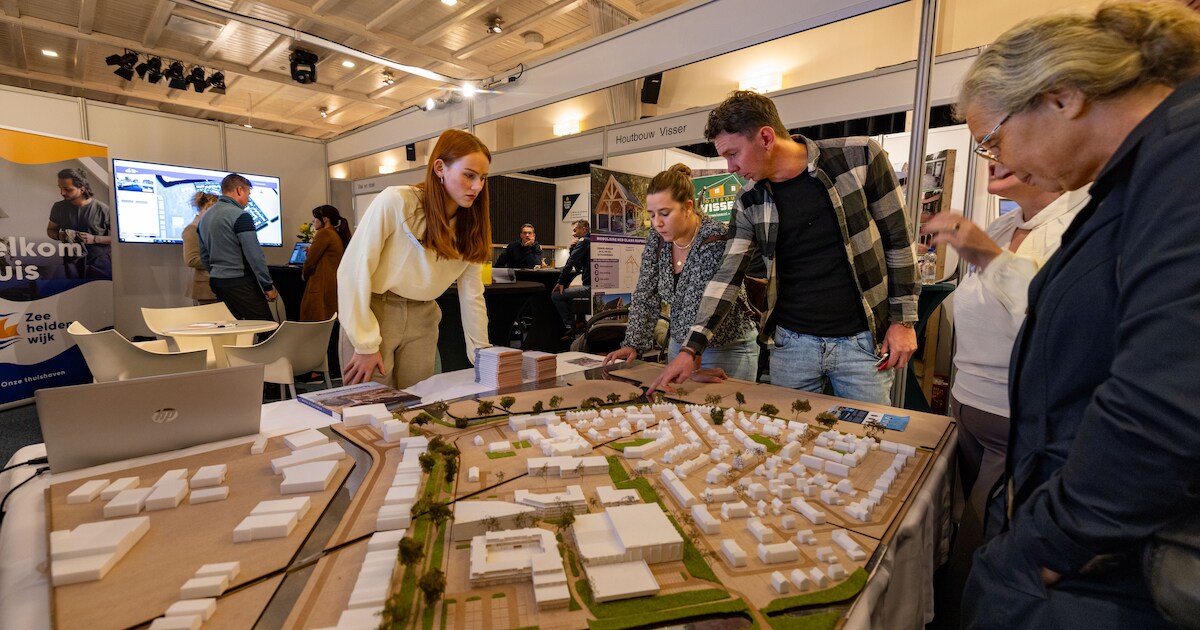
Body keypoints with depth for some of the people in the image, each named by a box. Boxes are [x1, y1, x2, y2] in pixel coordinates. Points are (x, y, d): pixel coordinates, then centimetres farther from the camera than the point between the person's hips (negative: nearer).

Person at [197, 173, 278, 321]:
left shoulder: (204, 217, 14)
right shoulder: (240, 216, -12)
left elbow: (204, 256, 19)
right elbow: (255, 256, -16)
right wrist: (268, 286, -11)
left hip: (216, 283, 9)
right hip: (240, 284, -9)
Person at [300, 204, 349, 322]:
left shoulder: (324, 233, -8)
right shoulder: (339, 235, 14)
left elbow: (310, 261, -8)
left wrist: (304, 275, 10)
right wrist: (311, 249, 18)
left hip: (322, 288, -8)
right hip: (336, 287, 8)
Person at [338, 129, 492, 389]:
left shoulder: (470, 224, -1)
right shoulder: (395, 202, -17)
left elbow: (472, 295, 0)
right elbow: (354, 270, -15)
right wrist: (366, 344, -15)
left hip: (423, 319, 4)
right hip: (374, 312, -4)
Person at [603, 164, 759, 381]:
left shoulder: (715, 241, -23)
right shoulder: (657, 239, -4)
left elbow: (698, 308, -29)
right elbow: (645, 298, -2)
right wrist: (633, 345, -12)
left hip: (728, 349, -6)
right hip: (680, 345, 6)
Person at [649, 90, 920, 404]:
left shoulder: (860, 157, -8)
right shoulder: (749, 201, -1)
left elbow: (898, 240, -1)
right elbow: (727, 277, -1)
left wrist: (904, 320, -2)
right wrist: (691, 348, -7)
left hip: (862, 341, -2)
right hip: (791, 343, 2)